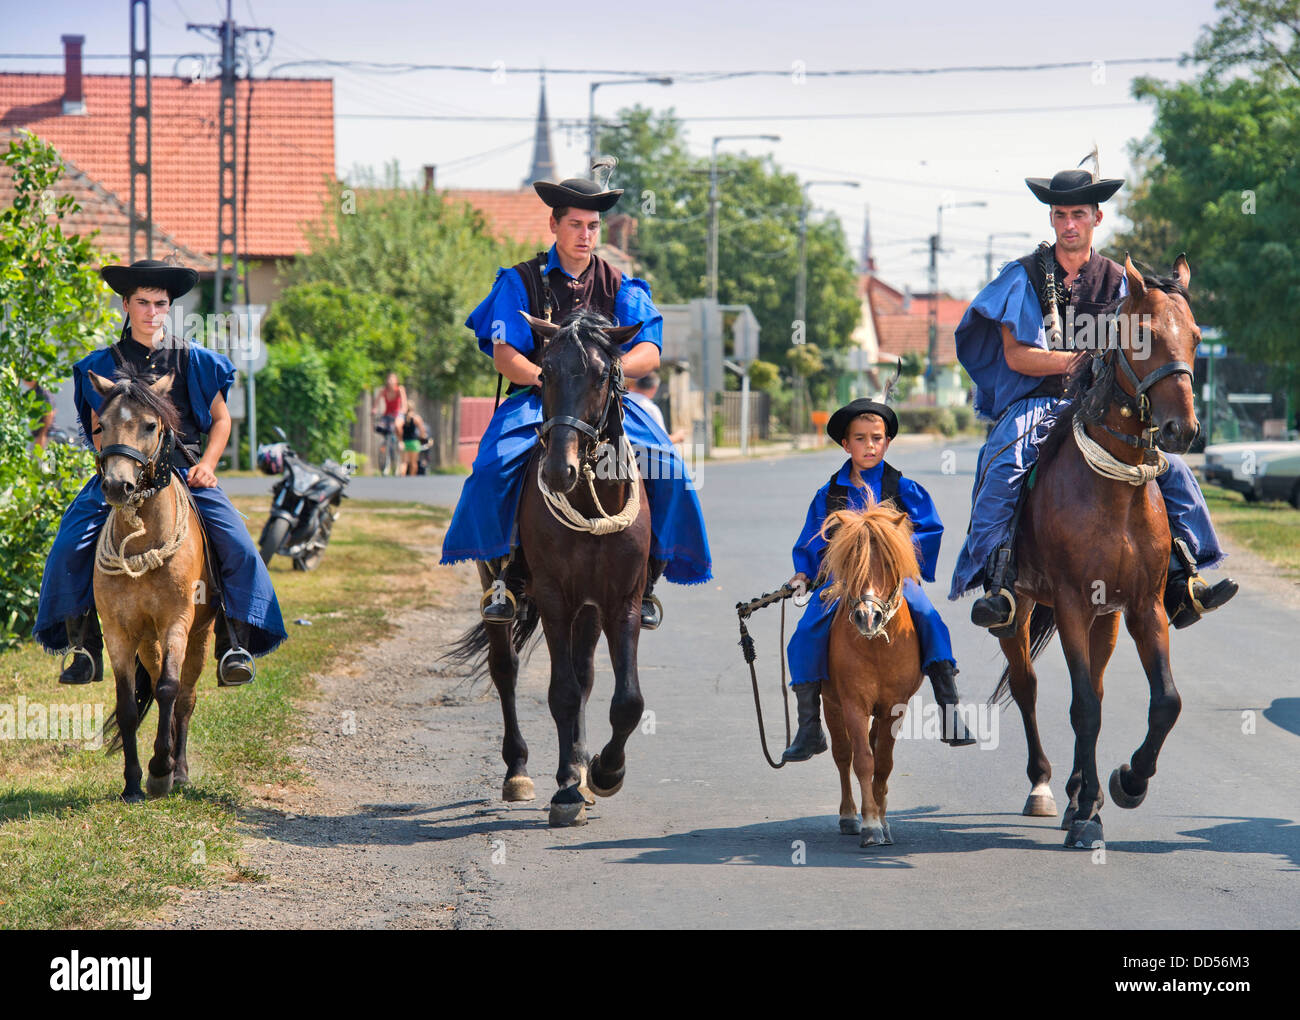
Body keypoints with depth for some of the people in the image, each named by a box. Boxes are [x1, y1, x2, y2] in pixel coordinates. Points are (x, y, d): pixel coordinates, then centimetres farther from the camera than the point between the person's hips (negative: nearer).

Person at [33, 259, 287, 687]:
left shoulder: (193, 360, 7)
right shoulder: (104, 365, 8)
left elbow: (220, 418, 15)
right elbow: (97, 430, 12)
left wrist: (207, 463, -2)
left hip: (187, 473, 0)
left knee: (239, 549, -21)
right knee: (70, 548, -18)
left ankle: (235, 644, -13)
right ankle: (86, 649, -6)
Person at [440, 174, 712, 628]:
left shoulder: (619, 286, 9)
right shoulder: (521, 281, 4)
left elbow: (649, 353, -2)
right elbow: (503, 356, -5)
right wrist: (547, 377, -24)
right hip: (535, 401, -2)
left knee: (667, 471, -20)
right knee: (495, 467, -30)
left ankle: (645, 576, -4)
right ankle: (502, 572, -12)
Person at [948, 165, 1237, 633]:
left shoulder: (1116, 281, 11)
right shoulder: (1024, 277, 2)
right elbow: (1016, 355, -6)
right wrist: (1076, 360, -19)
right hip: (1034, 405, -3)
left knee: (1171, 469, -13)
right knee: (1002, 466, -33)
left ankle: (1182, 581, -10)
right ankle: (1001, 585, -36)